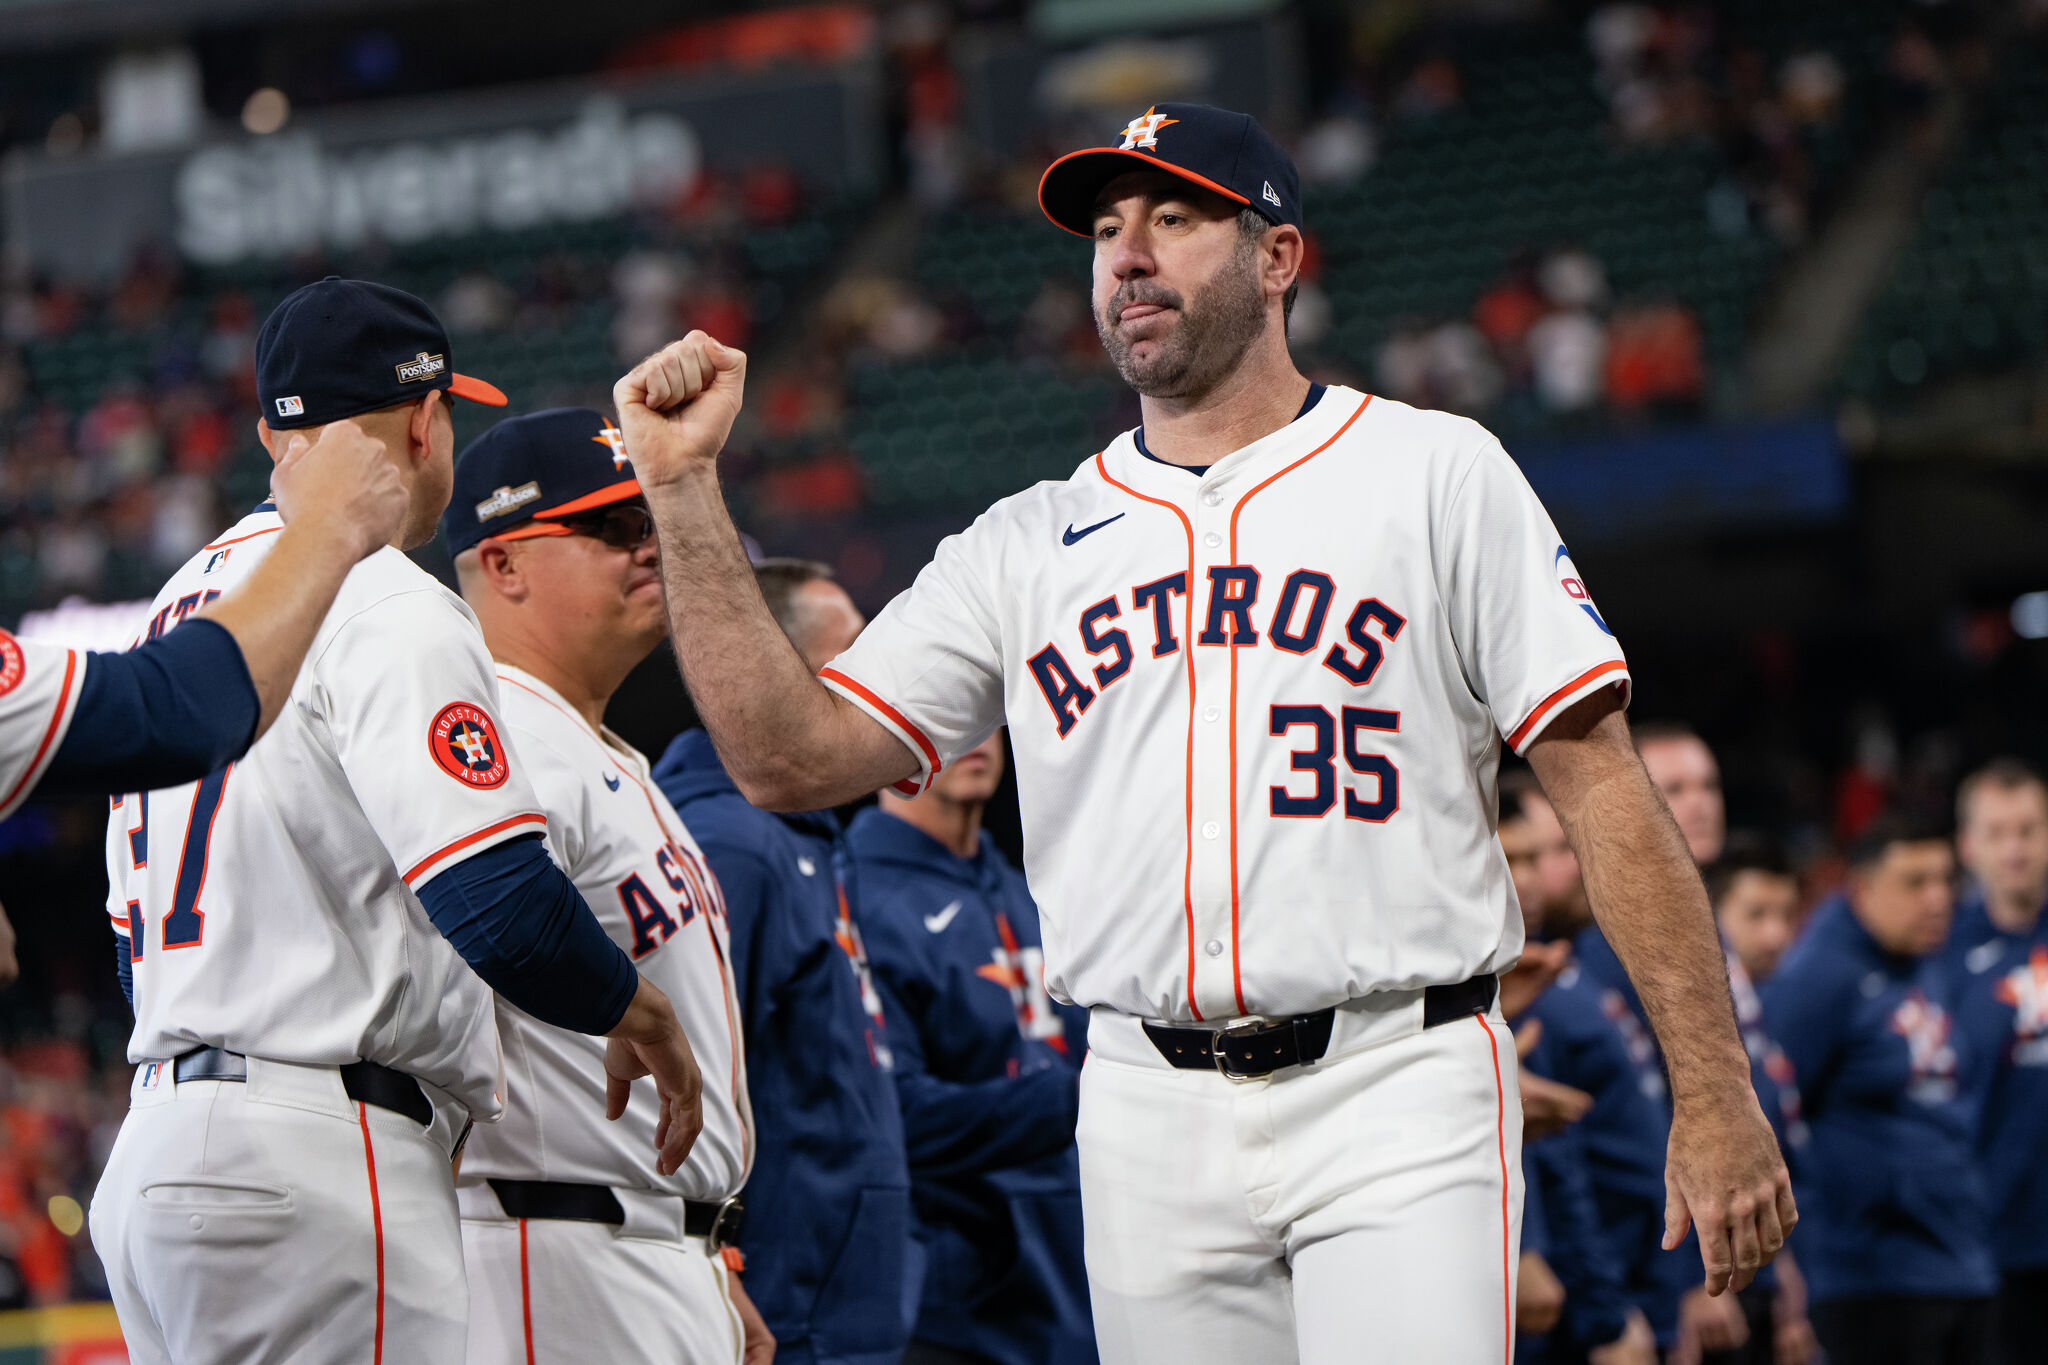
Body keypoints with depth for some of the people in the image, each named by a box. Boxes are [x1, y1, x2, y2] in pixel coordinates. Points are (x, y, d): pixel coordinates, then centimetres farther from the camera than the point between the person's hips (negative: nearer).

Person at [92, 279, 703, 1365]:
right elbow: (501, 907, -20)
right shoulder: (389, 610, -10)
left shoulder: (181, 599, 19)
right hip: (311, 1172, -9)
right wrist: (639, 1012, -1)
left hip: (153, 1149, 9)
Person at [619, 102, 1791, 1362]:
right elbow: (790, 755, 8)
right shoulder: (1027, 548, 14)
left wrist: (1714, 1094, -8)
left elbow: (1602, 784, 0)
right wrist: (687, 488, 1)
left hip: (1397, 1093, -4)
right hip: (1151, 1119, 4)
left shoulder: (1437, 477, 5)